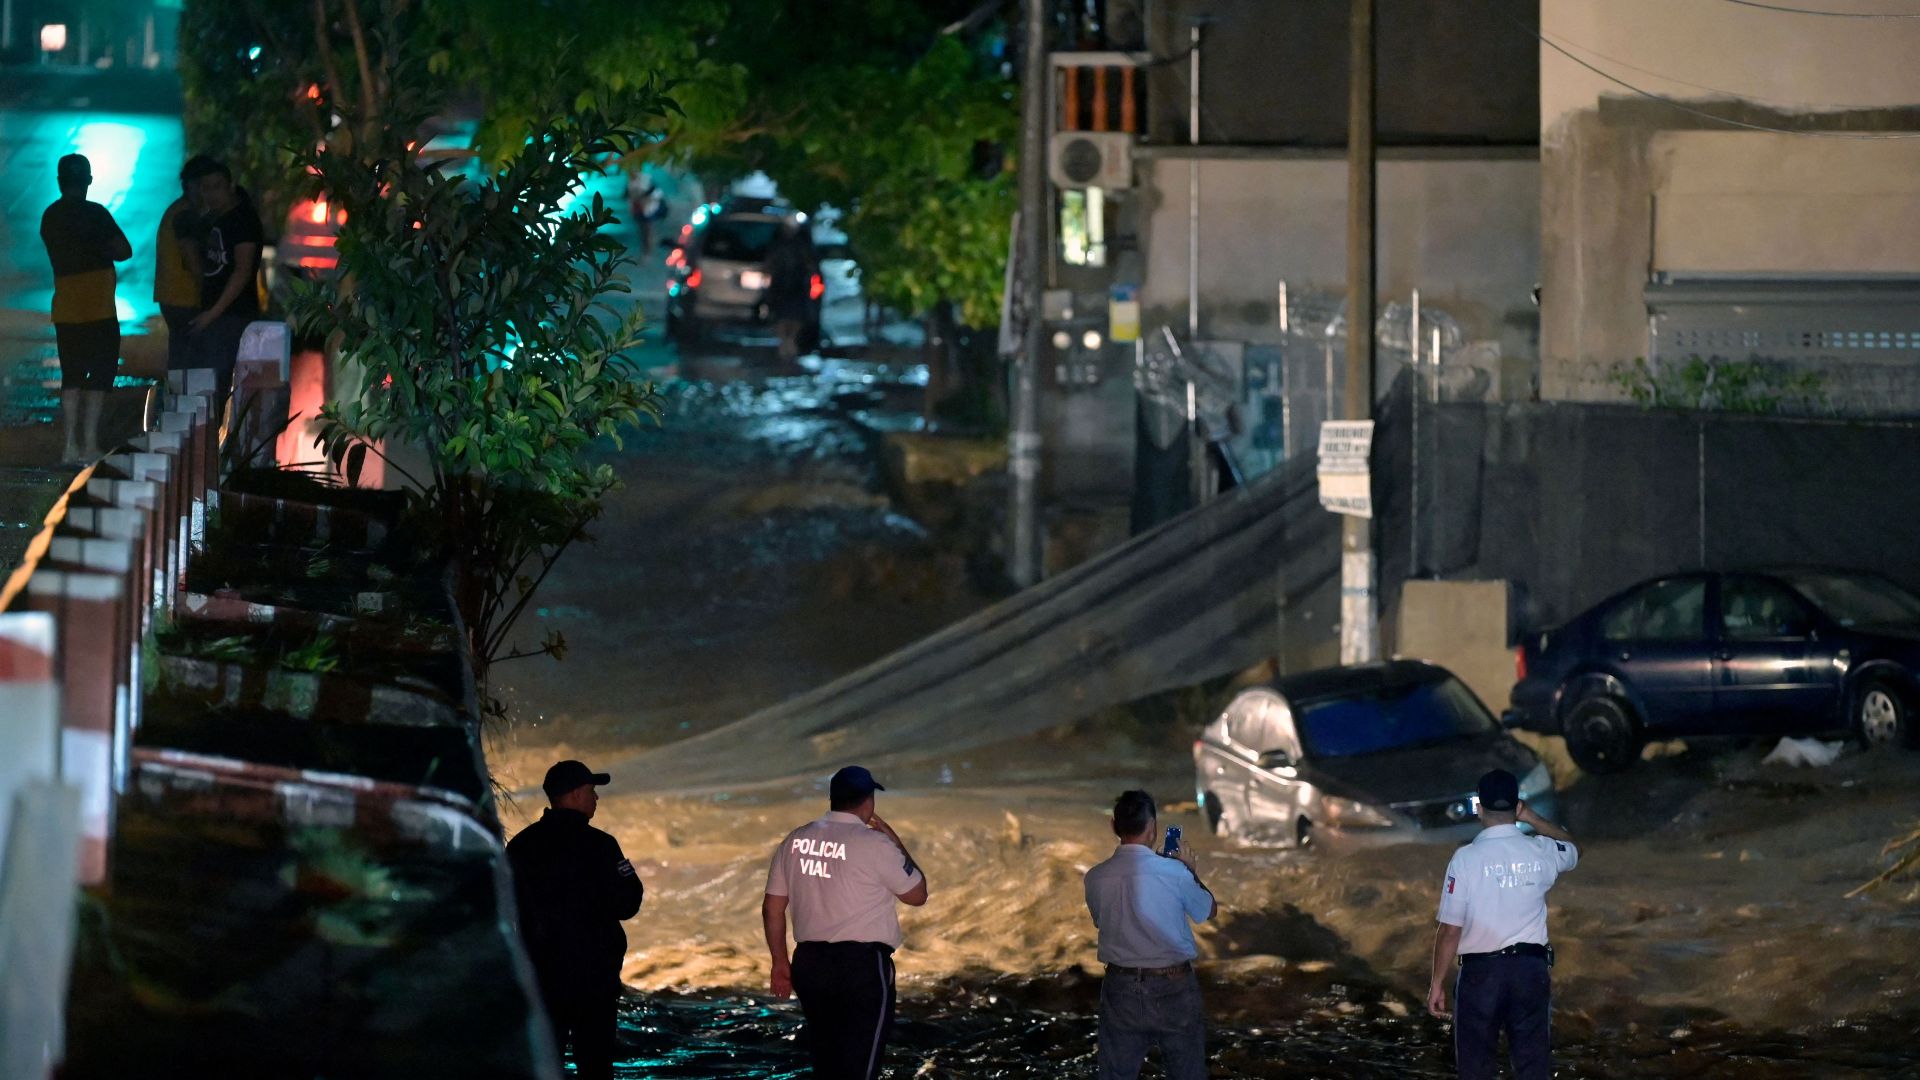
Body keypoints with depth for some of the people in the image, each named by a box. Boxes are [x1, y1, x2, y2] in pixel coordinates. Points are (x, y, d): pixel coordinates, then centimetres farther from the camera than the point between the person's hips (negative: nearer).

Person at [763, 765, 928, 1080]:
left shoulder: (795, 842, 6)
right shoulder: (874, 844, -11)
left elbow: (772, 908, 10)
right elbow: (917, 895, 0)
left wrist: (781, 962, 20)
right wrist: (896, 843, 9)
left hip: (809, 963, 6)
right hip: (863, 965, -6)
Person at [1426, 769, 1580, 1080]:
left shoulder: (1466, 859, -12)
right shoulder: (1542, 853, -1)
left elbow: (1450, 931, -12)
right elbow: (1573, 849, 25)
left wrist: (1437, 983, -3)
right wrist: (1532, 819, 20)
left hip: (1481, 972, -3)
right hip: (1531, 970, 3)